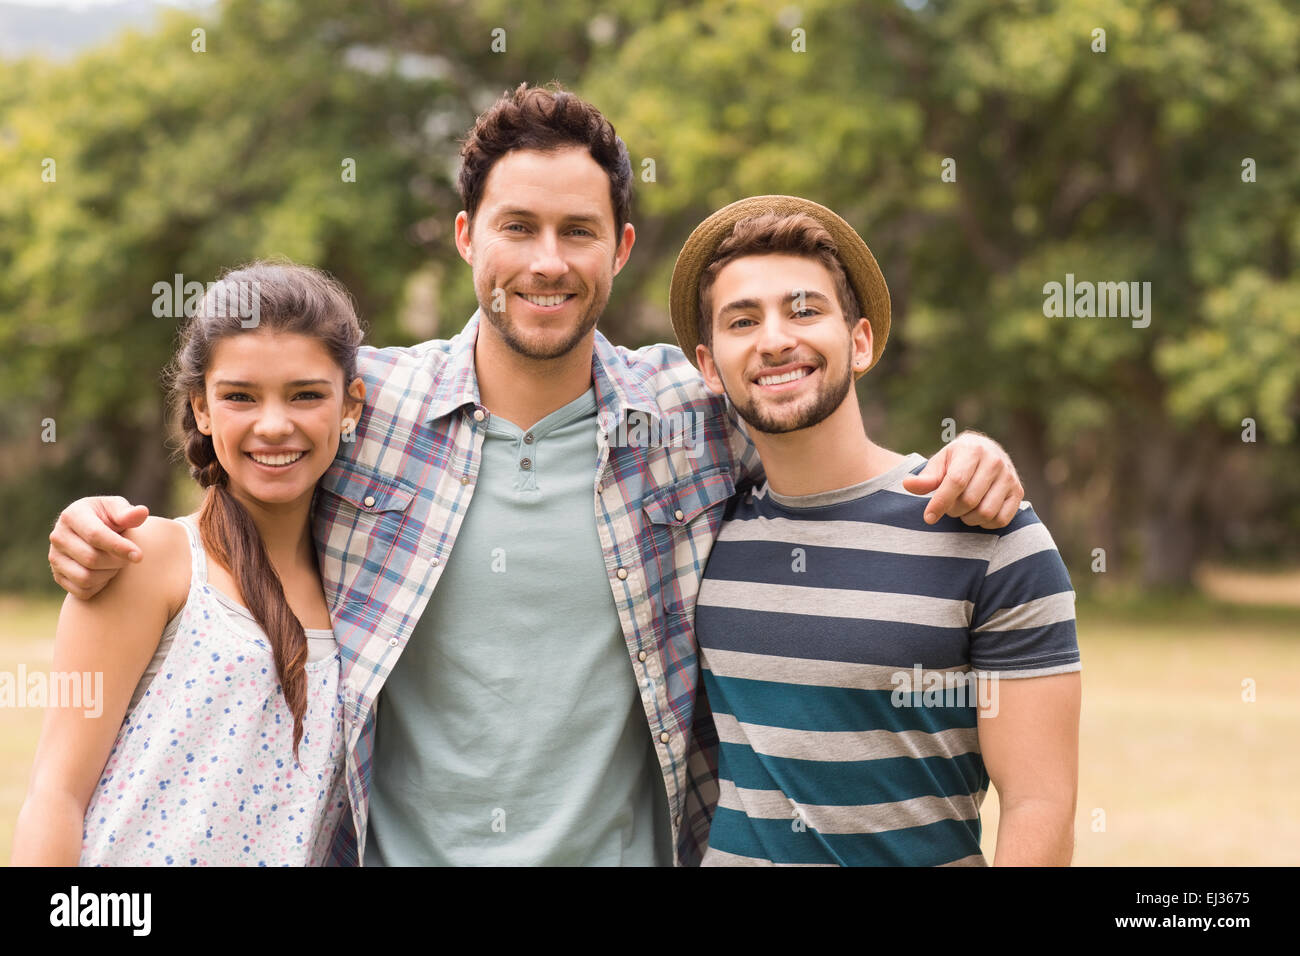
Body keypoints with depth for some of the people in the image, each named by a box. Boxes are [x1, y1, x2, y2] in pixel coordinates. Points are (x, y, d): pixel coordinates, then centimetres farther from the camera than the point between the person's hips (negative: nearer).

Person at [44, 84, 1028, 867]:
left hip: (626, 849, 0)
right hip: (393, 850, 0)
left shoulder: (692, 408, -2)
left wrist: (960, 464, -7)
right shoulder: (364, 398, -2)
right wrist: (105, 537, -6)